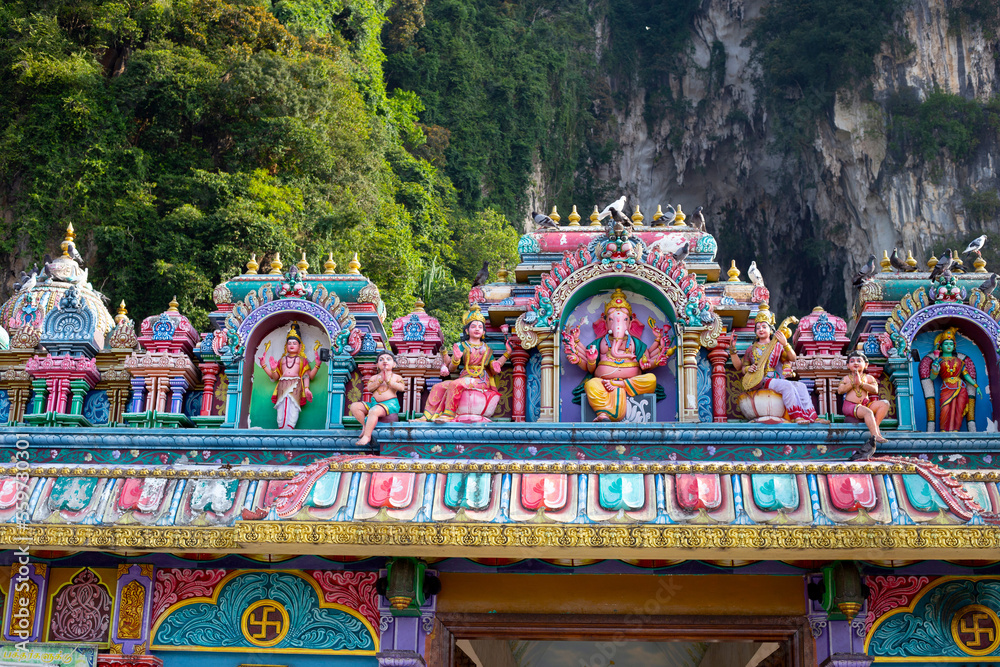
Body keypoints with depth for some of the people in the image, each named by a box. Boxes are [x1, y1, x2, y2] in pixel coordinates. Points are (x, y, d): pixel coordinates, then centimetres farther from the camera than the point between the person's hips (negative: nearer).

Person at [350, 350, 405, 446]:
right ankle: (365, 425, -8)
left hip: (390, 403, -6)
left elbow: (401, 387, -10)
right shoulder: (374, 377, 16)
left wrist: (388, 381, -13)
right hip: (374, 403, 6)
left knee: (374, 410, -38)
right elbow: (369, 388, -1)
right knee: (354, 406, -11)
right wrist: (380, 381, -11)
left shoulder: (396, 377, 8)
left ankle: (367, 436, -34)